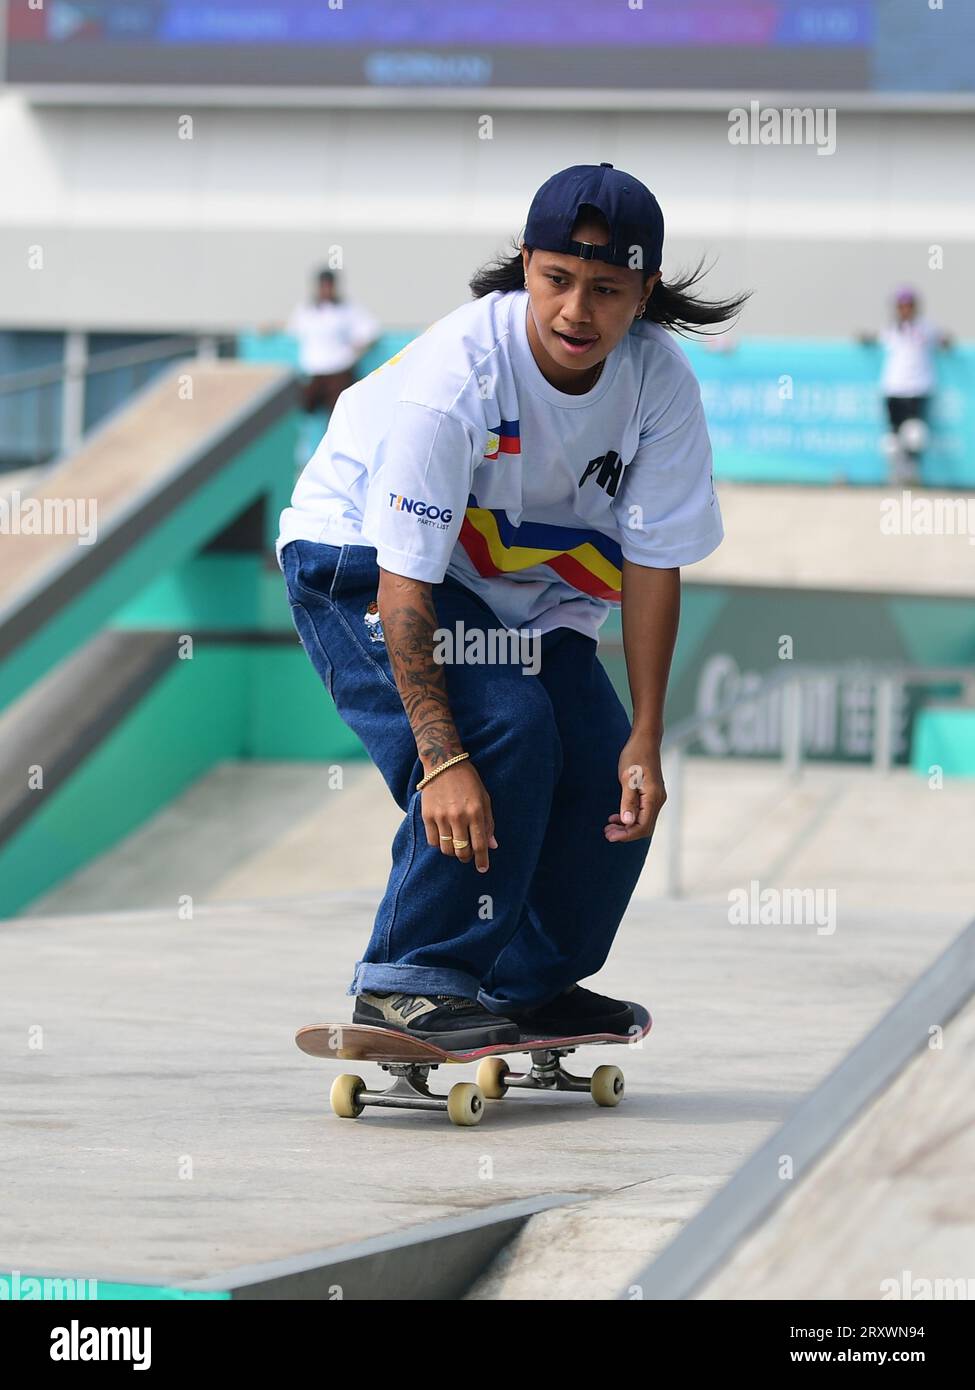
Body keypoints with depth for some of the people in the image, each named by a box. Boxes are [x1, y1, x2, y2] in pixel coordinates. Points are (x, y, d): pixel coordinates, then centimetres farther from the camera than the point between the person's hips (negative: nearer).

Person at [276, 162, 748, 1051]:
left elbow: (654, 563, -13)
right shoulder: (455, 373, -35)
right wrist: (443, 759, -38)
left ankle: (532, 982, 19)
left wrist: (645, 740, -16)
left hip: (522, 584, 6)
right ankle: (411, 983, -16)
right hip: (363, 553, -6)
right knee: (501, 732, -26)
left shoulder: (661, 380, -21)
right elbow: (404, 584, -33)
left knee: (612, 781, -4)